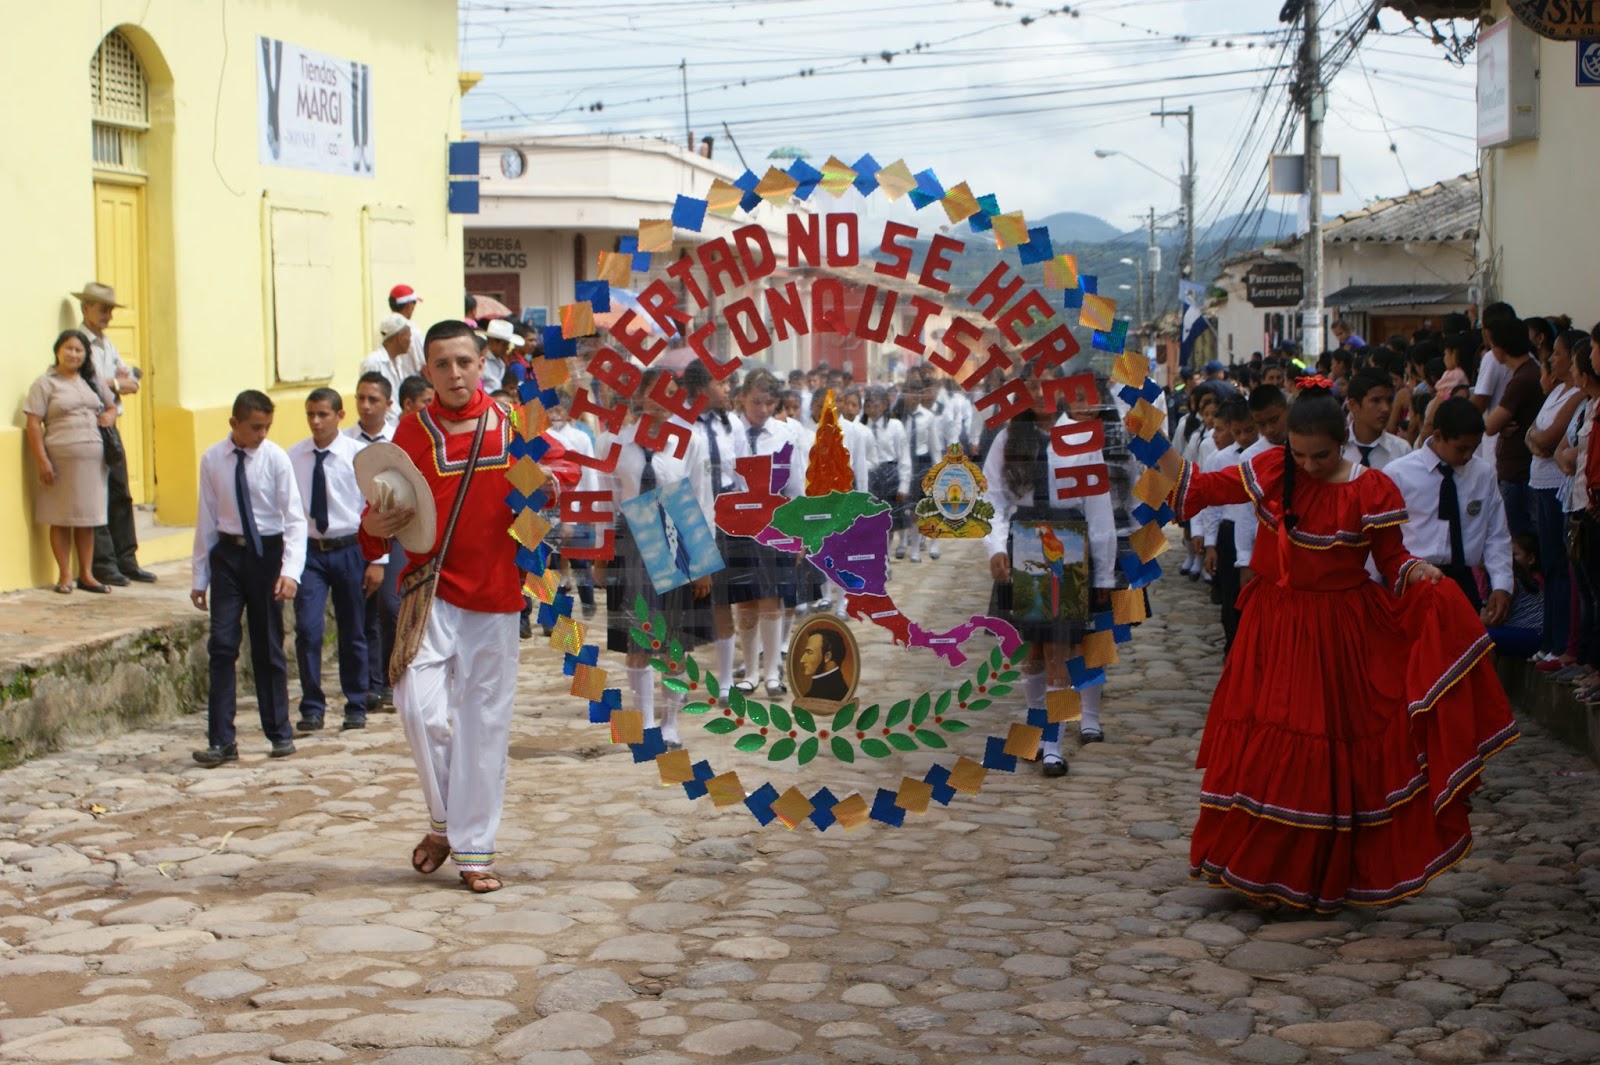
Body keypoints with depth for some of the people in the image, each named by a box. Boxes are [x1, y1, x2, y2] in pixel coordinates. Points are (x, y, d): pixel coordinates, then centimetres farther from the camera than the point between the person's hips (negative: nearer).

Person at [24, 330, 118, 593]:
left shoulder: (93, 381, 16)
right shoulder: (45, 383, -1)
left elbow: (111, 406, 30)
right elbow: (33, 424, -6)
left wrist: (109, 417, 5)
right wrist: (42, 461, -13)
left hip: (93, 458, 5)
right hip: (61, 459, -4)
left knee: (87, 519, 8)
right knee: (61, 519, 1)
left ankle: (86, 574, 15)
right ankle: (64, 575, 9)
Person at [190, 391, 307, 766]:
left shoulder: (276, 458, -9)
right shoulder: (212, 460, -2)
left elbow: (295, 518, -11)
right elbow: (206, 520, 4)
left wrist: (290, 571, -23)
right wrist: (199, 578, 5)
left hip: (266, 553, -1)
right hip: (227, 554, 1)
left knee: (268, 647, 9)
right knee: (222, 646, -3)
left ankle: (279, 732, 23)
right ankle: (222, 740, 0)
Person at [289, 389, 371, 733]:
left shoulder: (359, 455, -4)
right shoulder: (293, 457, 2)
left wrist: (377, 560, -5)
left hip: (349, 550, -1)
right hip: (308, 550, 1)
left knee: (353, 633, 8)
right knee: (307, 629, -10)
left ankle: (356, 708, 22)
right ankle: (312, 708, 2)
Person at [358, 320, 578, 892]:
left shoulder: (512, 422, 3)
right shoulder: (413, 431, -1)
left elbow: (561, 462, 18)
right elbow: (385, 507, 2)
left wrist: (553, 477, -5)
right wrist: (375, 527, -21)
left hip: (495, 594, 2)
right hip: (431, 590, -1)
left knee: (484, 723, 6)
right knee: (422, 707, -16)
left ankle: (474, 848, 17)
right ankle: (444, 820, 10)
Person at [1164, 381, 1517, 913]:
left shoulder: (1372, 491, -9)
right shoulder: (1272, 470, -1)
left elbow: (1391, 558, -1)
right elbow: (1204, 487, 6)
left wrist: (1417, 572, -21)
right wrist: (1155, 447, -4)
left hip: (1339, 635, -3)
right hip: (1273, 629, 3)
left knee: (1329, 757, 1)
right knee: (1262, 749, 5)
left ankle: (1325, 875, 18)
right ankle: (1263, 868, 21)